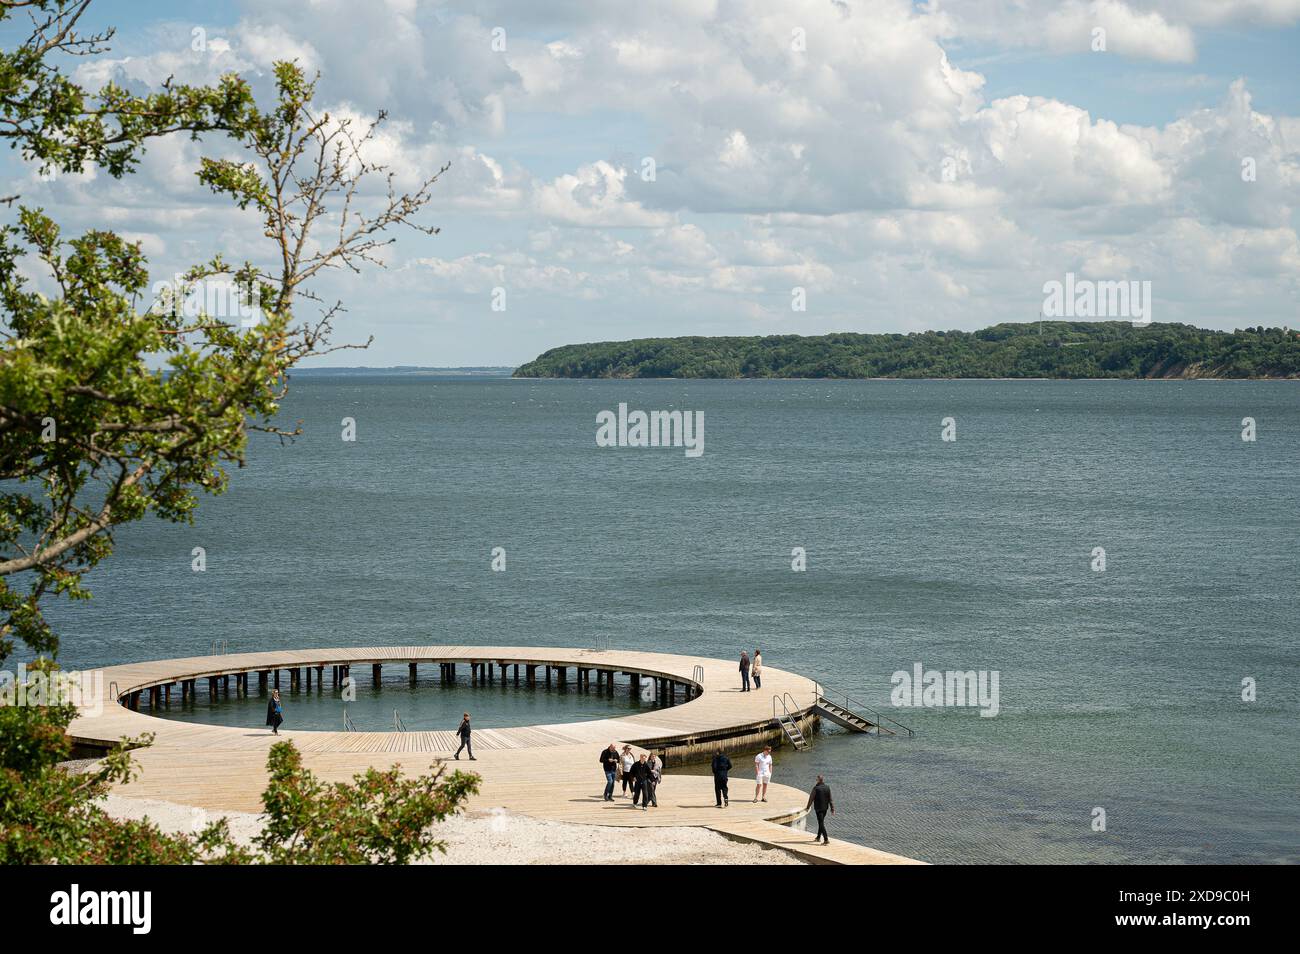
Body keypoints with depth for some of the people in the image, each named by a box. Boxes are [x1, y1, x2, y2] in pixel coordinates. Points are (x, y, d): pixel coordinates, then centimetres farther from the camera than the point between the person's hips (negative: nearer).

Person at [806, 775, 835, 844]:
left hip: (818, 808, -6)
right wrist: (832, 809, 6)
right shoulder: (827, 788, 0)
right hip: (825, 807, 6)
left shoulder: (816, 788, -16)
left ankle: (826, 839, -15)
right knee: (821, 822, 21)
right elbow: (830, 799, 2)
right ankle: (818, 837, 34)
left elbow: (811, 798, -10)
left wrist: (808, 807, 3)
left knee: (821, 823, -6)